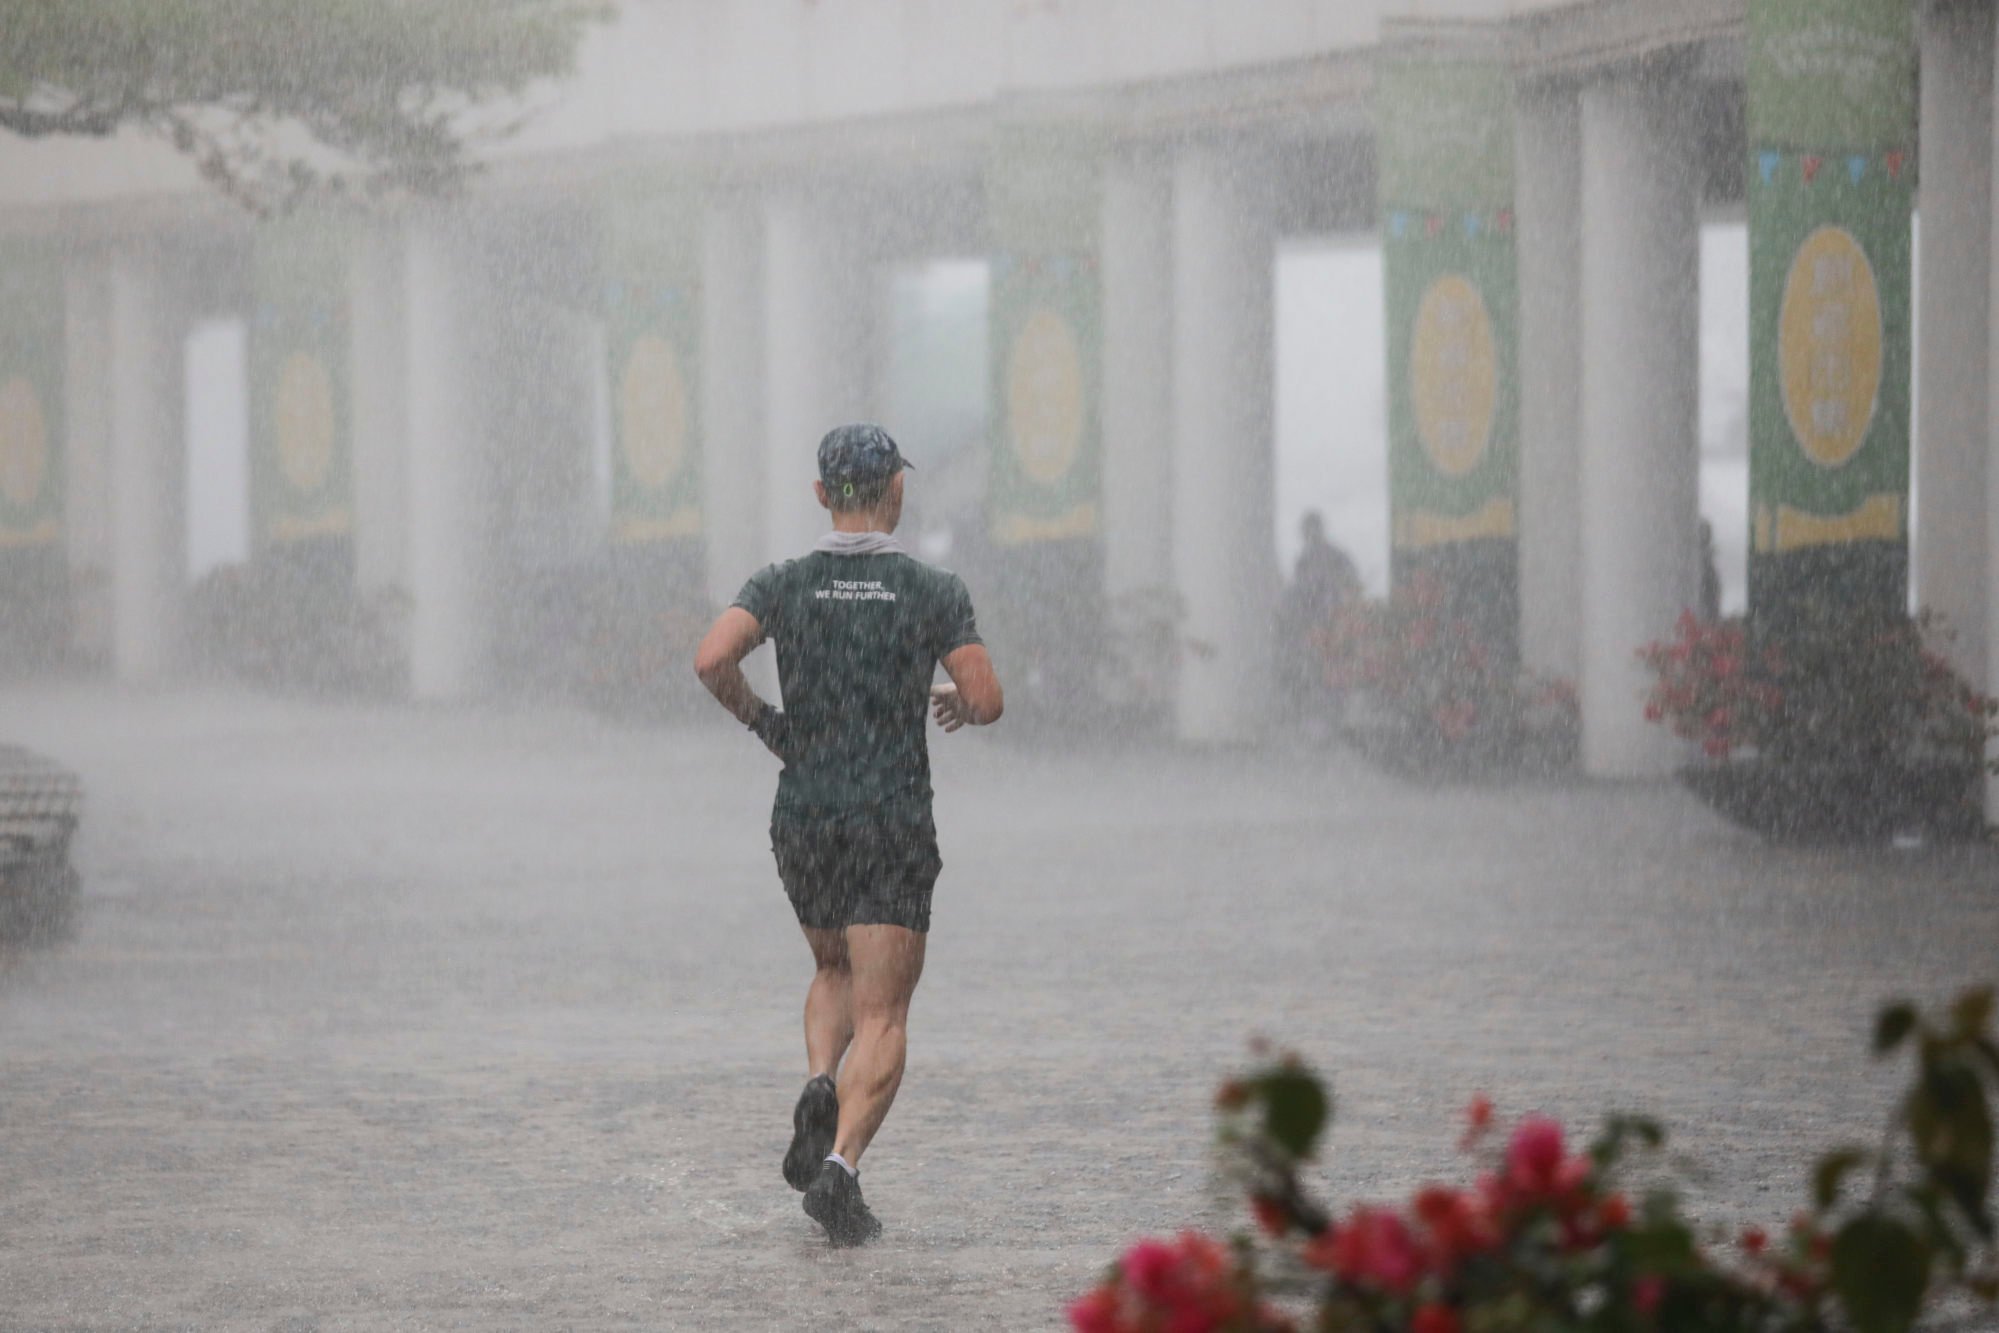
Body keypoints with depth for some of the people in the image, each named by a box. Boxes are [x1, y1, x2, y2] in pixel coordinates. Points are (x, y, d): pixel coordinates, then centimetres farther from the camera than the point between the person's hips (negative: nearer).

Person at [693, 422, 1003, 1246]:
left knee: (835, 972, 28)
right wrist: (957, 705, 16)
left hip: (803, 822, 3)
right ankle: (839, 1166, -25)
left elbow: (712, 660, -15)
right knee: (882, 1019, -4)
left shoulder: (784, 584, 1)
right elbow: (987, 700, -8)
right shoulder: (934, 592, -3)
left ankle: (819, 1089, -1)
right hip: (894, 824, -3)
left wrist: (761, 721, 5)